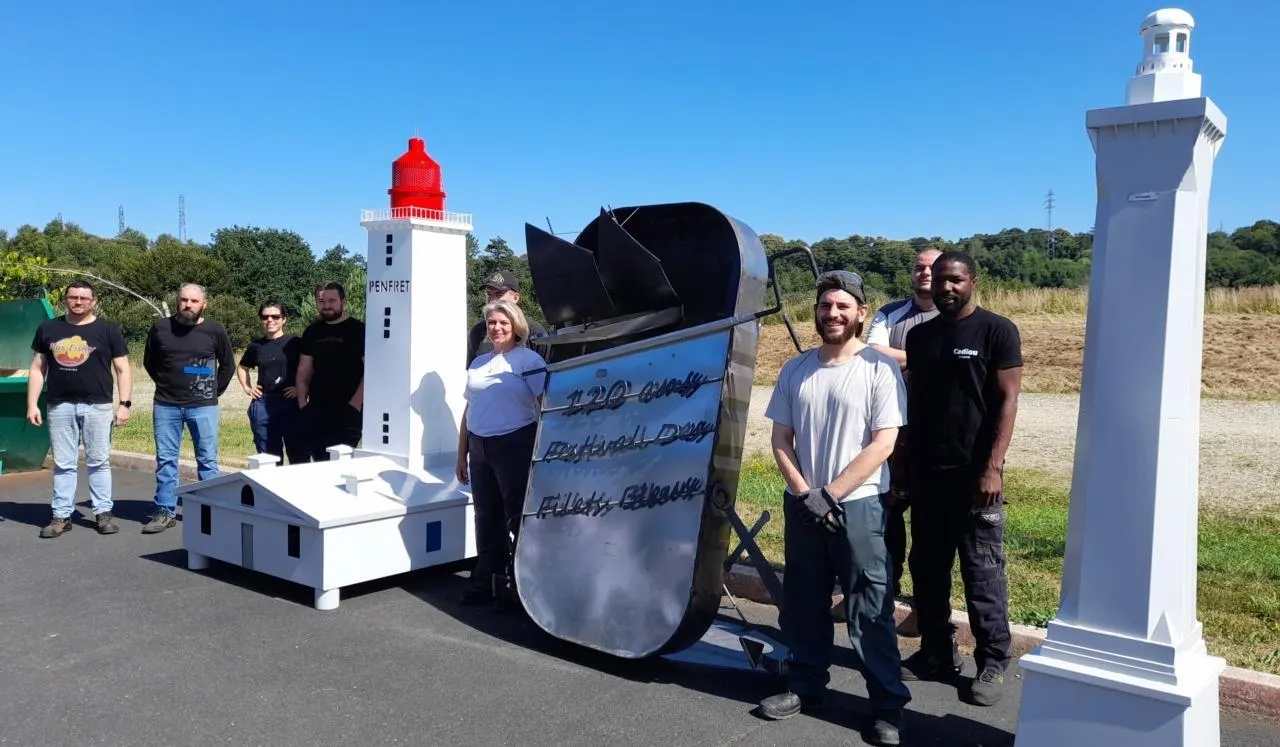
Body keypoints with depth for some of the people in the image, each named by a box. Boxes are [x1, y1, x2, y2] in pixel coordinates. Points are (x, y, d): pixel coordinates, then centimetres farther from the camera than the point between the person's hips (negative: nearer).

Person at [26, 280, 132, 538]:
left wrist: (124, 404, -7)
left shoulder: (107, 330, 2)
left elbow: (123, 370, 1)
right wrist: (32, 404, 5)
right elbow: (38, 369, 12)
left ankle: (103, 513, 10)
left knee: (98, 462, 3)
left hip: (97, 406, -2)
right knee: (63, 464, 7)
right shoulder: (48, 329, 10)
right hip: (60, 407, 2)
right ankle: (62, 516, 13)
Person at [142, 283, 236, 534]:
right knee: (165, 459, 6)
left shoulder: (215, 331, -3)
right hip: (166, 405, 2)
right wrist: (165, 383, 13)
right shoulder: (161, 328, 1)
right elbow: (149, 361, 16)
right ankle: (165, 512, 14)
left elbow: (228, 364, 9)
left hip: (203, 406, -2)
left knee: (207, 460, 4)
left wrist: (215, 390, 6)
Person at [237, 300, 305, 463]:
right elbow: (242, 368, 28)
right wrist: (247, 388, 14)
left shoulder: (295, 343, -1)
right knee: (268, 457, 10)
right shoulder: (256, 345, 11)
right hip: (263, 405, 4)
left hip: (291, 403, -4)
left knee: (299, 456, -4)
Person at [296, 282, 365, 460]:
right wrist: (302, 403, 5)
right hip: (316, 410, 5)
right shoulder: (312, 331, 12)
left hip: (347, 411, -5)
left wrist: (355, 404, -15)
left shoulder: (358, 330, -3)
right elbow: (304, 370, 15)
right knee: (319, 460, 9)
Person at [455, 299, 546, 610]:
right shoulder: (478, 363, 16)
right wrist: (461, 455, 17)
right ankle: (486, 583, 21)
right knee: (487, 518, 11)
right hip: (479, 450, 6)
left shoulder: (529, 360, -3)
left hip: (515, 447, -6)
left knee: (518, 518, -1)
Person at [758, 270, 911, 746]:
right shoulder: (795, 370, 5)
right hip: (801, 505, 5)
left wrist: (830, 493, -14)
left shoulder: (879, 369, -7)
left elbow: (882, 444, -11)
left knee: (869, 611, 1)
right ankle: (805, 686, 30)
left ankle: (888, 705, 14)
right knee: (802, 604, 14)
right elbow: (781, 439, 7)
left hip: (858, 506, -4)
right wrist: (805, 493, -7)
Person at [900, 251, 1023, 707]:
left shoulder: (996, 331, -4)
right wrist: (903, 464, 11)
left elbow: (1007, 401, -8)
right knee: (927, 568, 11)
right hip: (926, 472, 6)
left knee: (983, 573, 0)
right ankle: (936, 653, 25)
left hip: (973, 472, -5)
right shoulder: (919, 335, 12)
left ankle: (993, 664, 13)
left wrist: (993, 467, -16)